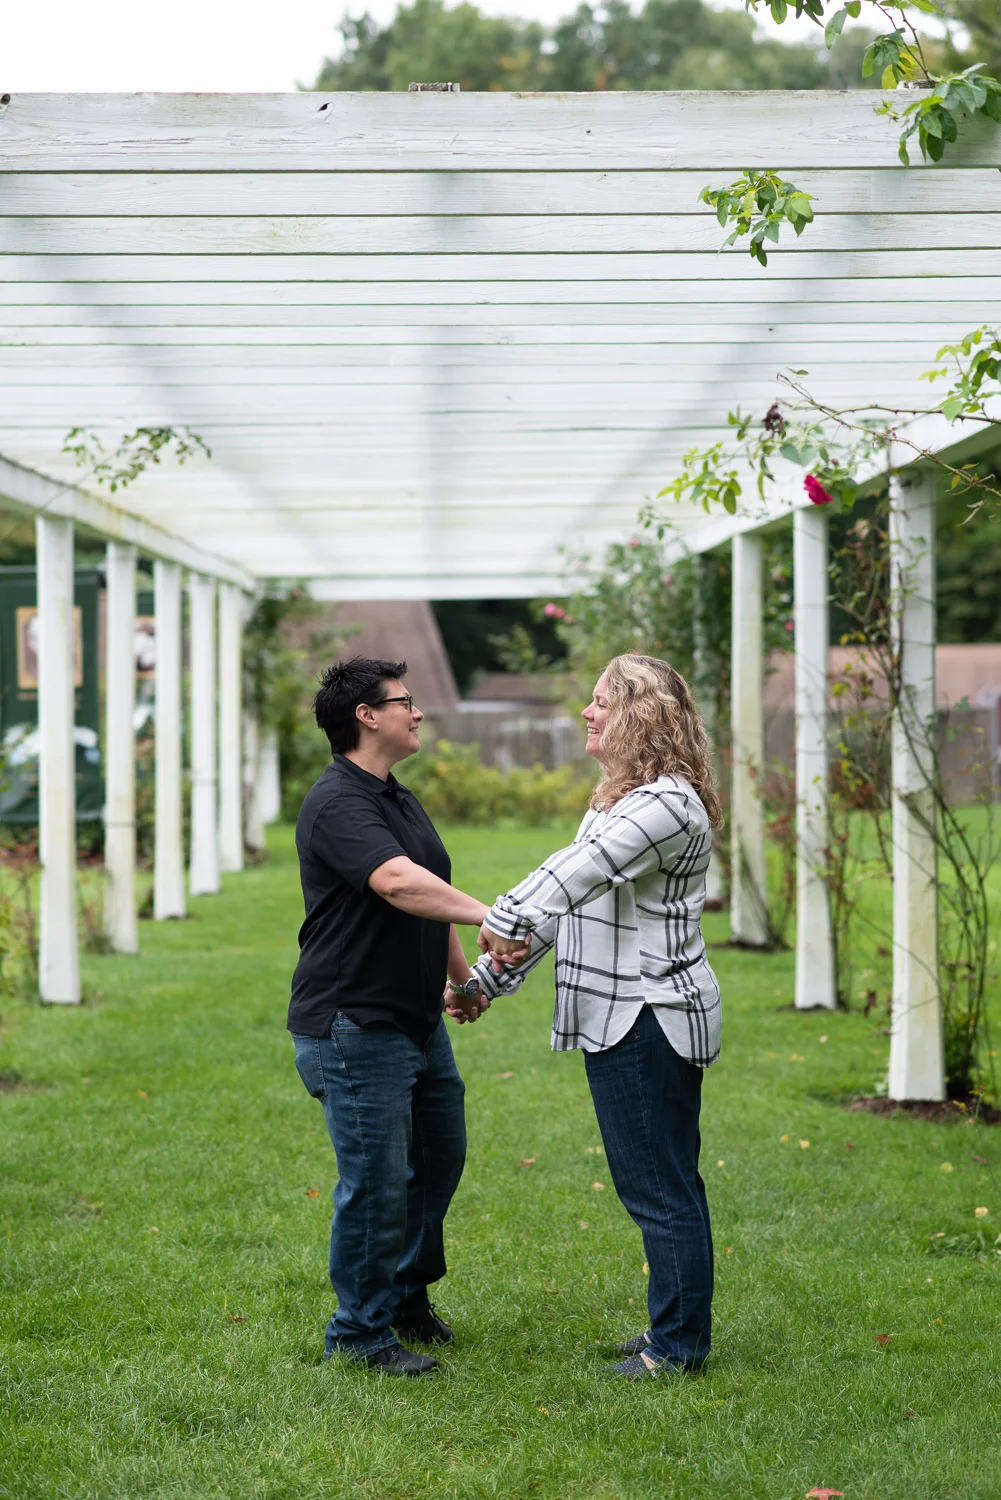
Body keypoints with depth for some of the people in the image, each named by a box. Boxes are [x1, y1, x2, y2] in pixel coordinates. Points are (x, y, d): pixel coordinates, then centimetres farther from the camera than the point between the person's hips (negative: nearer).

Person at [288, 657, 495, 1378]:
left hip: (418, 1020, 10)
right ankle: (360, 1330, 10)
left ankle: (408, 1293, 36)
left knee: (440, 1158, 18)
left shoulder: (402, 801, 15)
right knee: (376, 1182, -4)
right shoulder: (338, 804, -18)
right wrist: (488, 916, -39)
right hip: (355, 1027, -10)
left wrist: (462, 977, 23)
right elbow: (398, 883, -33)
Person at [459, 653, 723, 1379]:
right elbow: (566, 901, 18)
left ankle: (679, 1344, 8)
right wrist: (495, 975, 15)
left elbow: (578, 872, -31)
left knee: (660, 1187, -2)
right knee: (663, 1183, 17)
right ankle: (673, 1330, 26)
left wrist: (505, 922, -36)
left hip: (651, 1021, -10)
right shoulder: (619, 800, 17)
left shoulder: (668, 804, -18)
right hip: (626, 1019, 10)